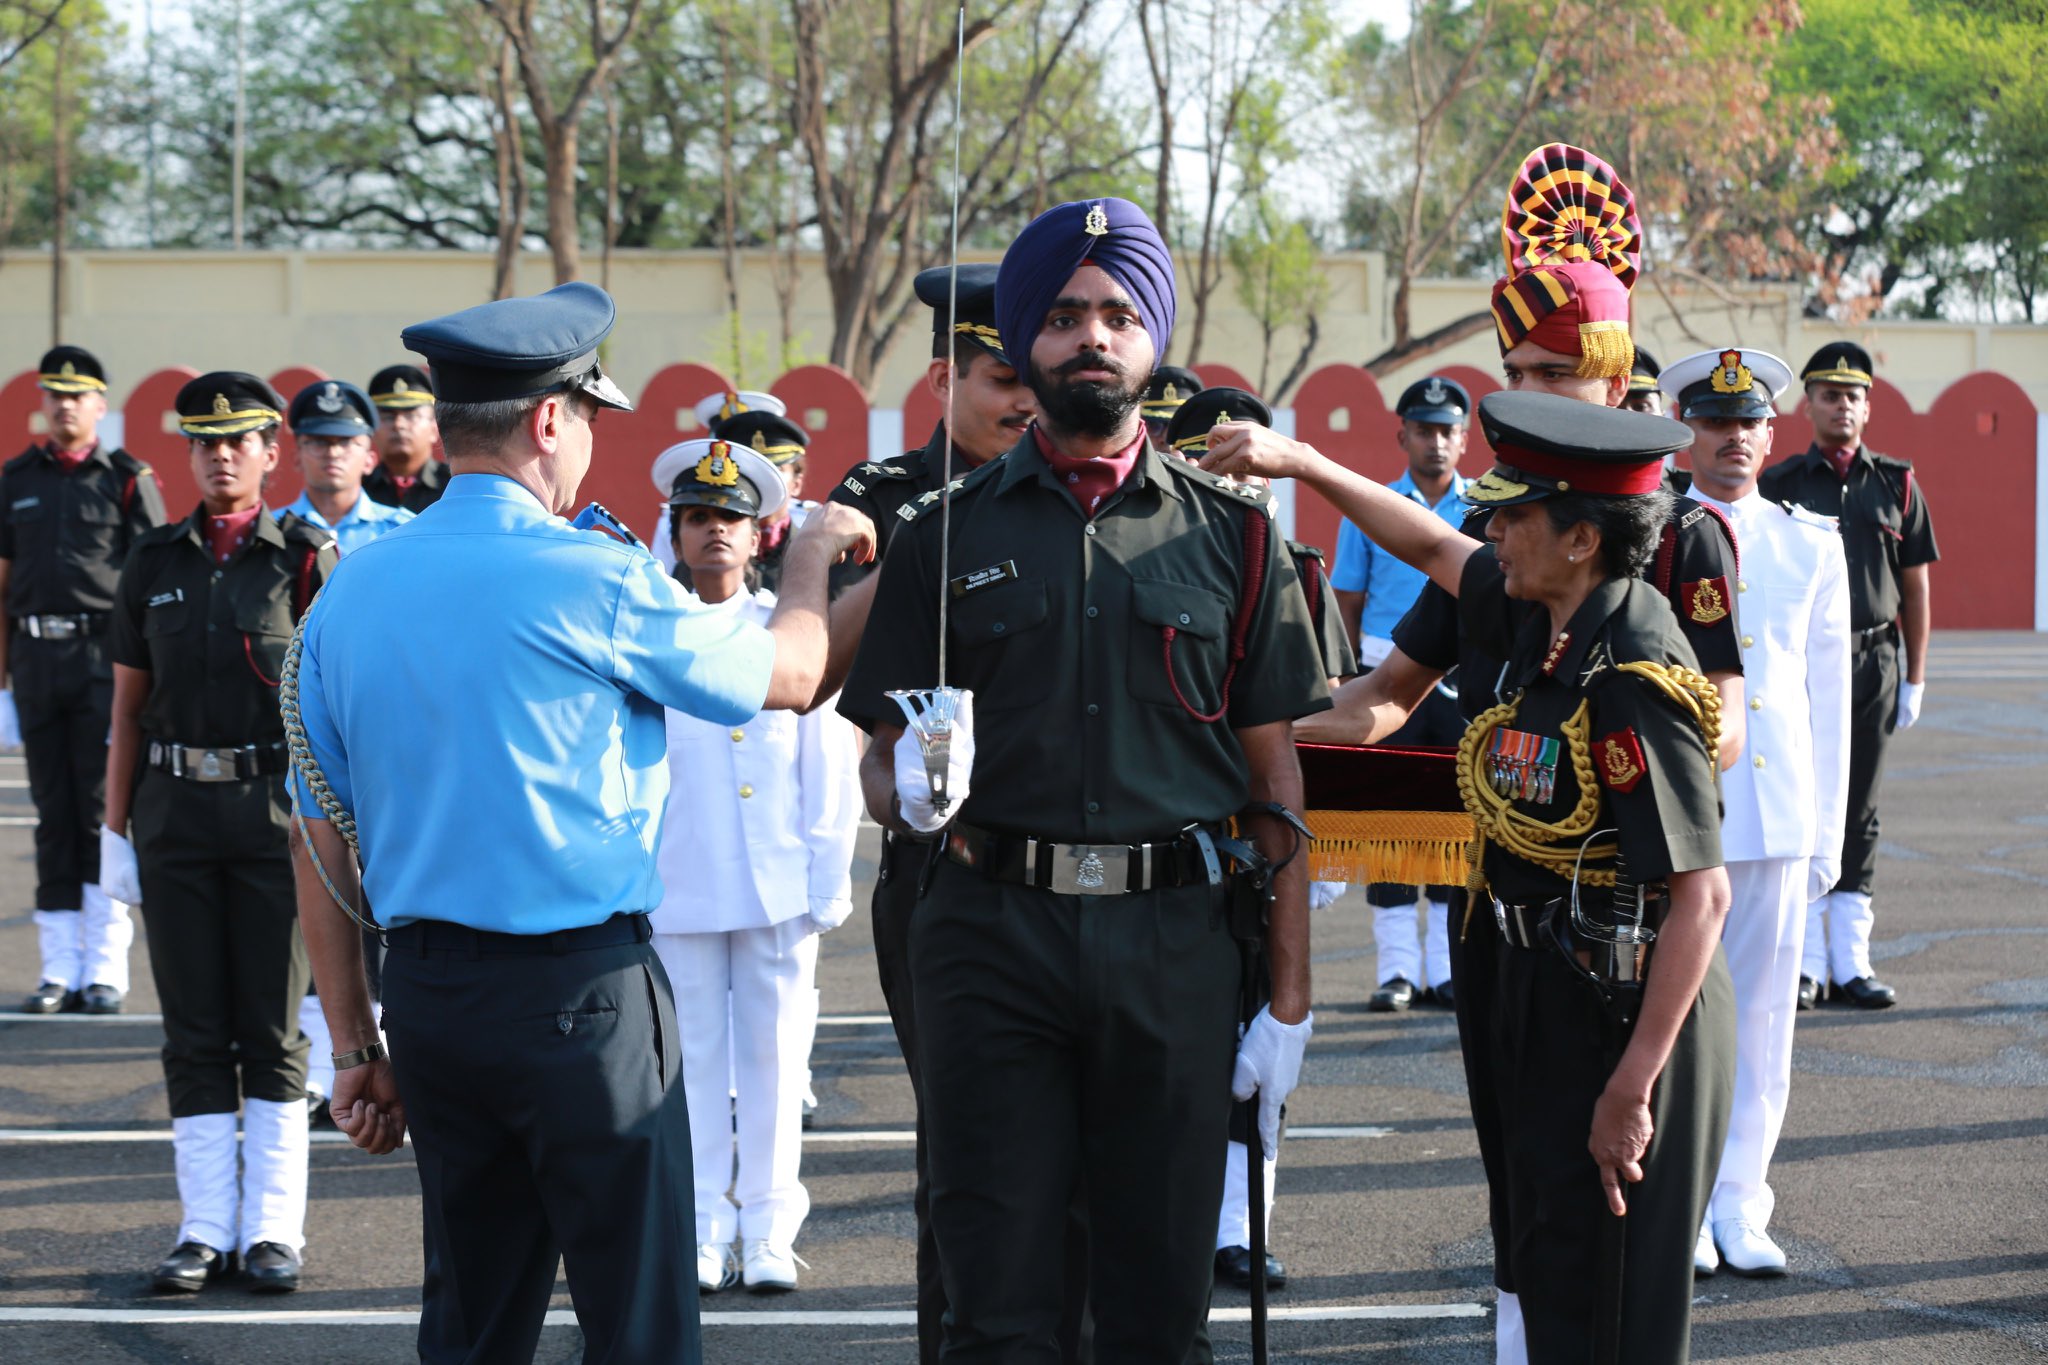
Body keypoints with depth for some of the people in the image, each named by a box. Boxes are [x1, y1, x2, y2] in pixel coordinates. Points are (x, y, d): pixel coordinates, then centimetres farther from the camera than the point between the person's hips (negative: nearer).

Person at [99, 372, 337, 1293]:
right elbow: (129, 706, 10)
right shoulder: (154, 563, 9)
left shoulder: (307, 559, 0)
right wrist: (116, 829, 6)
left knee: (272, 1033, 1)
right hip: (176, 815, 3)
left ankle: (274, 1229, 7)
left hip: (275, 811, -2)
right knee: (194, 1033, 4)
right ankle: (205, 1229, 9)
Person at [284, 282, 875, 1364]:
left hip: (427, 991, 6)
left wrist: (356, 1042, 14)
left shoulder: (350, 592, 5)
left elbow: (320, 838, 8)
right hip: (581, 990, -6)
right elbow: (787, 676, 3)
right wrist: (811, 559, 23)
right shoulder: (591, 582, -12)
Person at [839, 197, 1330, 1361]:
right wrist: (909, 790, -16)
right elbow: (880, 760, 8)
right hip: (993, 935, 0)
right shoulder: (951, 531, 8)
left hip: (1176, 945, 0)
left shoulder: (1231, 531, 8)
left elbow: (1277, 780, 6)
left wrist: (1290, 1001, 1)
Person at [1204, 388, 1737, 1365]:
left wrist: (1632, 1087, -26)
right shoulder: (1548, 621, 1)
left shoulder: (1633, 682, -24)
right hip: (1547, 993, 9)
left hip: (1626, 1017, -9)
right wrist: (1301, 463, 19)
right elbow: (1434, 549, 23)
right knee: (1545, 1286, 17)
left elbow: (1702, 895, -26)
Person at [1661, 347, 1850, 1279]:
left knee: (1762, 1015, 4)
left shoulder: (1812, 545, 10)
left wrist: (1829, 831, 7)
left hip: (1778, 816, 2)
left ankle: (1739, 1209, 13)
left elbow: (1830, 697, 11)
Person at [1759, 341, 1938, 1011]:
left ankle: (1851, 962, 10)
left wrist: (1914, 679, 6)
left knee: (1859, 816, 6)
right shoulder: (1778, 485, 2)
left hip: (1874, 662, 2)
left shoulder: (1896, 485, 7)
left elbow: (1915, 587, 9)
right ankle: (1803, 963, 3)